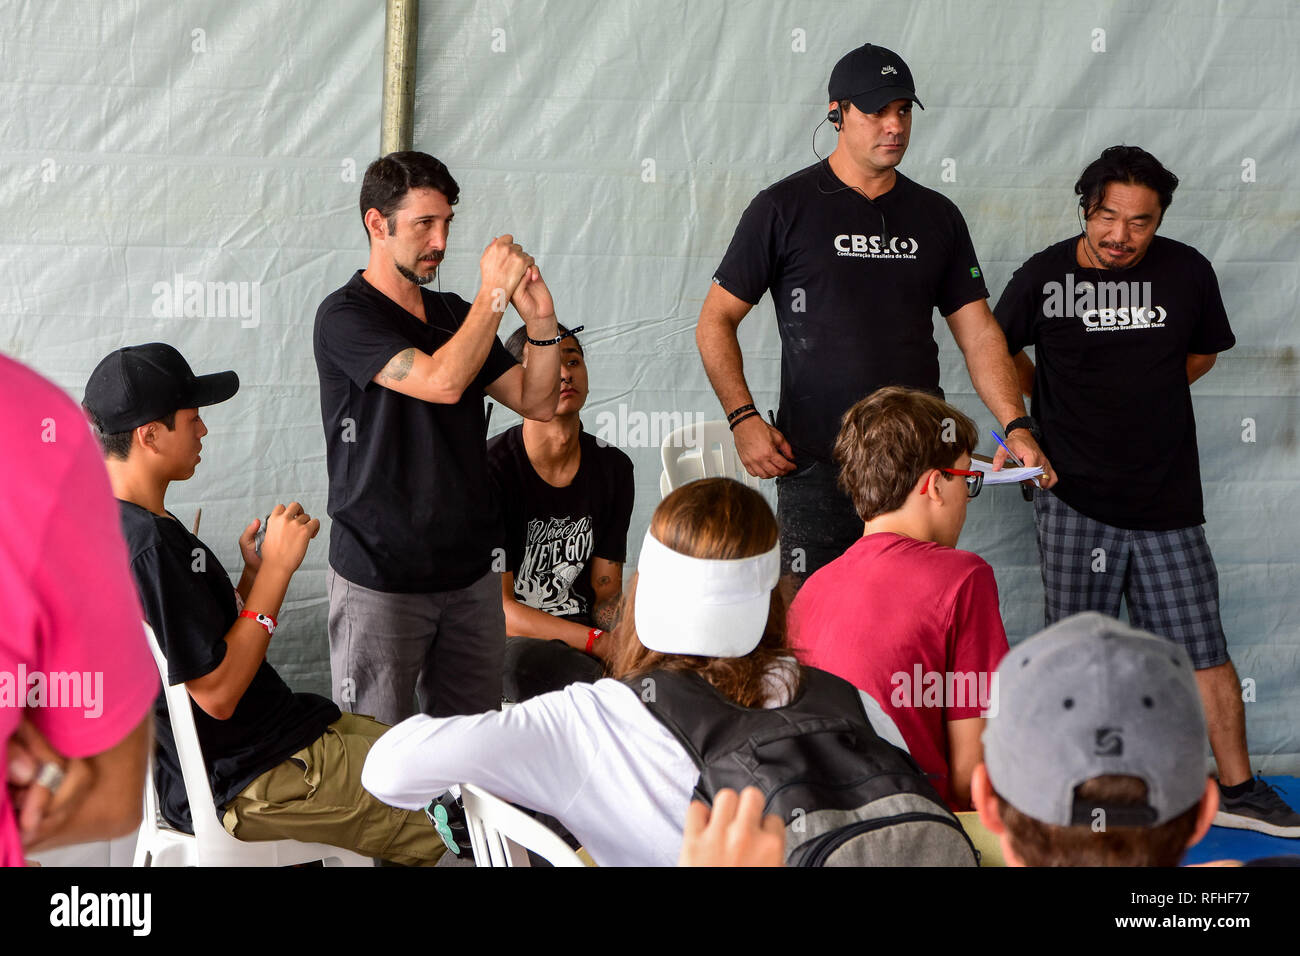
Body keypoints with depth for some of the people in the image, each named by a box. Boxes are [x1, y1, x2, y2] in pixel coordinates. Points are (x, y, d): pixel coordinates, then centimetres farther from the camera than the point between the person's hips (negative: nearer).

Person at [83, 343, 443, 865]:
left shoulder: (109, 523, 9)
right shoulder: (150, 545, -25)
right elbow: (217, 693, -24)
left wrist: (254, 572, -1)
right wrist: (275, 569, -19)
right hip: (240, 787, -11)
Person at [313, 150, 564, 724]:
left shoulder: (454, 314, 14)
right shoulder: (345, 316, -7)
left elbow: (537, 402, 10)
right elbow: (442, 381, -21)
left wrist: (541, 322, -5)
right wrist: (494, 295, -15)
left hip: (469, 571, 6)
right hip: (380, 581, -6)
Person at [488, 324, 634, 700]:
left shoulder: (613, 467, 7)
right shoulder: (489, 469, -11)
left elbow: (606, 592, 9)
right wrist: (598, 642, -24)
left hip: (583, 631, 4)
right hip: (506, 642, -4)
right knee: (524, 660, -41)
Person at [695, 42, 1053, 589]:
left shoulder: (937, 216, 12)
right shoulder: (785, 208, 1)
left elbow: (978, 333, 10)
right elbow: (715, 323, 3)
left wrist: (1016, 425, -5)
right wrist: (743, 420, -10)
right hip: (815, 466, -3)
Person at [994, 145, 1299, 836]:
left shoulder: (1186, 272, 0)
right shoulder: (1044, 276, -4)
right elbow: (1002, 351, 15)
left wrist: (1140, 393, 8)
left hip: (1167, 498, 1)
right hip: (1073, 498, -1)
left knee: (1203, 649, 4)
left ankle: (1235, 790, 16)